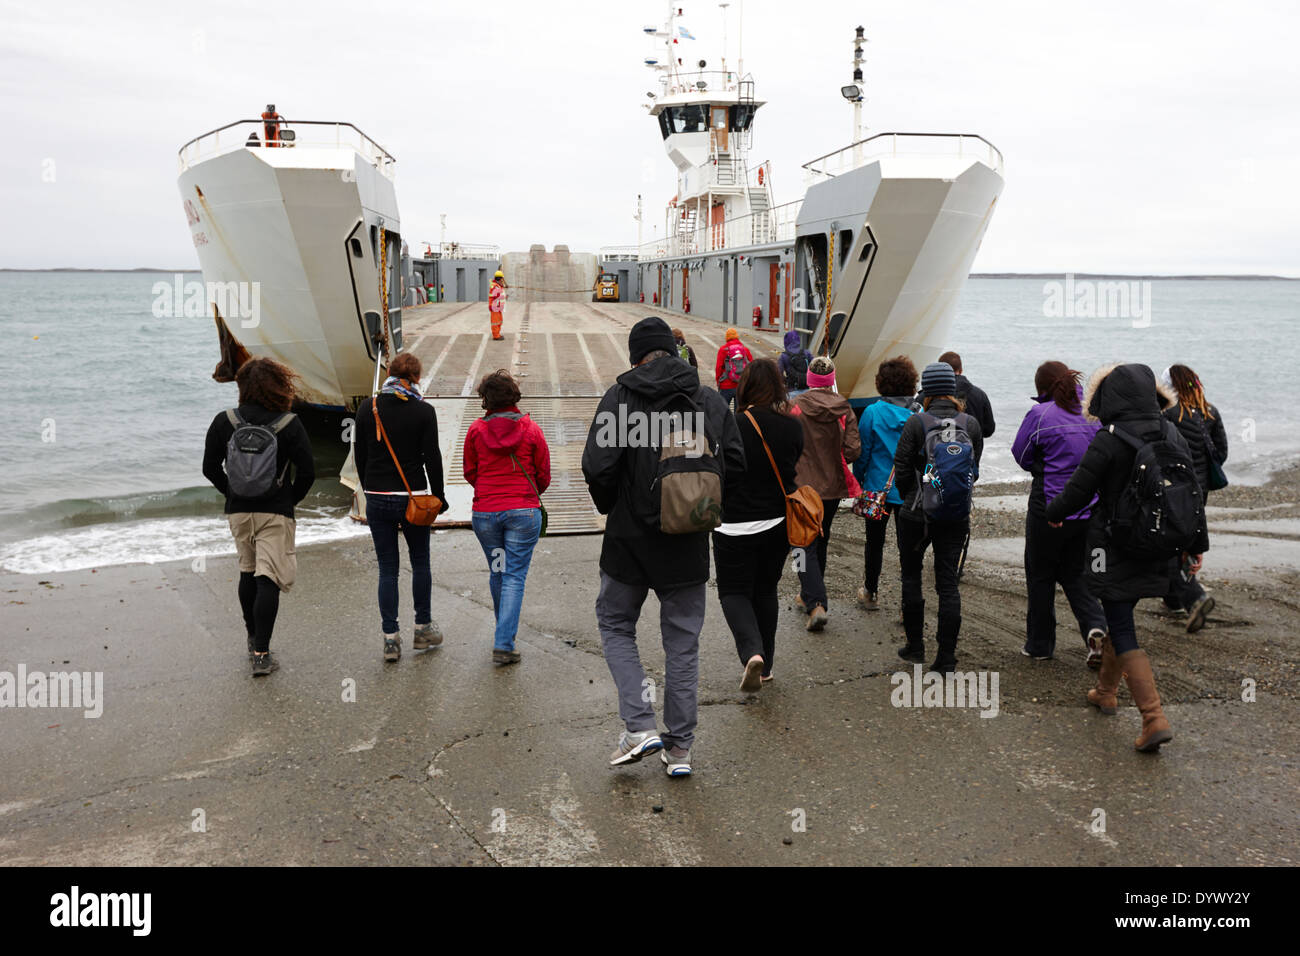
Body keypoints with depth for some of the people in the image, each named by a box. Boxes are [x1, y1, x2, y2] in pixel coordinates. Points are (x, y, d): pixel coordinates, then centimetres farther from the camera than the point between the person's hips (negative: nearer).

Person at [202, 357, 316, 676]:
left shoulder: (224, 422, -2)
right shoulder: (289, 424, -9)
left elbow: (210, 468, 2)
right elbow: (307, 472, -10)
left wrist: (233, 494, 13)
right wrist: (290, 500, 5)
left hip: (238, 511, 3)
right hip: (275, 513, -3)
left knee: (248, 573, 20)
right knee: (268, 580, -3)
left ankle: (253, 639, 34)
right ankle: (261, 654, -6)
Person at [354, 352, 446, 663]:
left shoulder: (367, 409, 2)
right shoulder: (423, 411, -8)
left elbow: (360, 456, 7)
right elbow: (432, 457, -7)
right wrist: (438, 496, 4)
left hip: (377, 498, 2)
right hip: (412, 498, -2)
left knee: (387, 568, 7)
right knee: (420, 562, 15)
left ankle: (390, 639, 6)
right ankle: (423, 629, 22)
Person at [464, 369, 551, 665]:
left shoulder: (476, 429, -2)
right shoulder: (531, 429, -5)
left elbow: (470, 473, 7)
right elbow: (544, 476, 2)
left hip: (484, 512, 2)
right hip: (524, 512, -2)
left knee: (497, 573, 18)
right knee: (515, 577, 1)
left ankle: (505, 633, 34)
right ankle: (504, 643, -6)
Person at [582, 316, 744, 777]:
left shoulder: (621, 397, -9)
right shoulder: (711, 400, 1)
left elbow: (597, 467, -16)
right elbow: (735, 464, 0)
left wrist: (611, 507, 3)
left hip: (631, 537, -2)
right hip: (689, 543, 3)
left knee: (615, 624, 16)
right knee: (683, 641, 11)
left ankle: (639, 726, 4)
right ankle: (679, 747, 17)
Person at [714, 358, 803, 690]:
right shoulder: (793, 426, -4)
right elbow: (791, 471, 8)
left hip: (737, 526, -4)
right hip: (779, 525, 5)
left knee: (734, 591, 8)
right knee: (766, 590, 18)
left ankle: (752, 653, -15)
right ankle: (765, 665, 25)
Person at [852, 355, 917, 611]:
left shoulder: (872, 412, -13)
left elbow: (862, 453, -7)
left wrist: (857, 484, 5)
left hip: (878, 487, -1)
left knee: (875, 542, 14)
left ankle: (870, 593, 27)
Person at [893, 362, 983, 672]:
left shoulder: (916, 423, -12)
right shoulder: (971, 424, -1)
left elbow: (902, 471, -9)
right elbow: (975, 469, 7)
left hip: (917, 514, -3)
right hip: (957, 515, 3)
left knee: (911, 576, 15)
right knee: (948, 582, 6)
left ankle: (915, 646, 20)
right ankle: (946, 658, 6)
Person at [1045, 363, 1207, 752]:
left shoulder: (1109, 440, -18)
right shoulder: (1172, 436, 2)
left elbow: (1078, 491, -12)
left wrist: (1053, 513, 9)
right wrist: (1197, 544, 18)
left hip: (1115, 548, -7)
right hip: (1154, 550, 7)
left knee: (1122, 632, -2)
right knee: (1120, 617, 24)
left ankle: (1154, 719, -11)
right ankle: (1105, 692, 40)